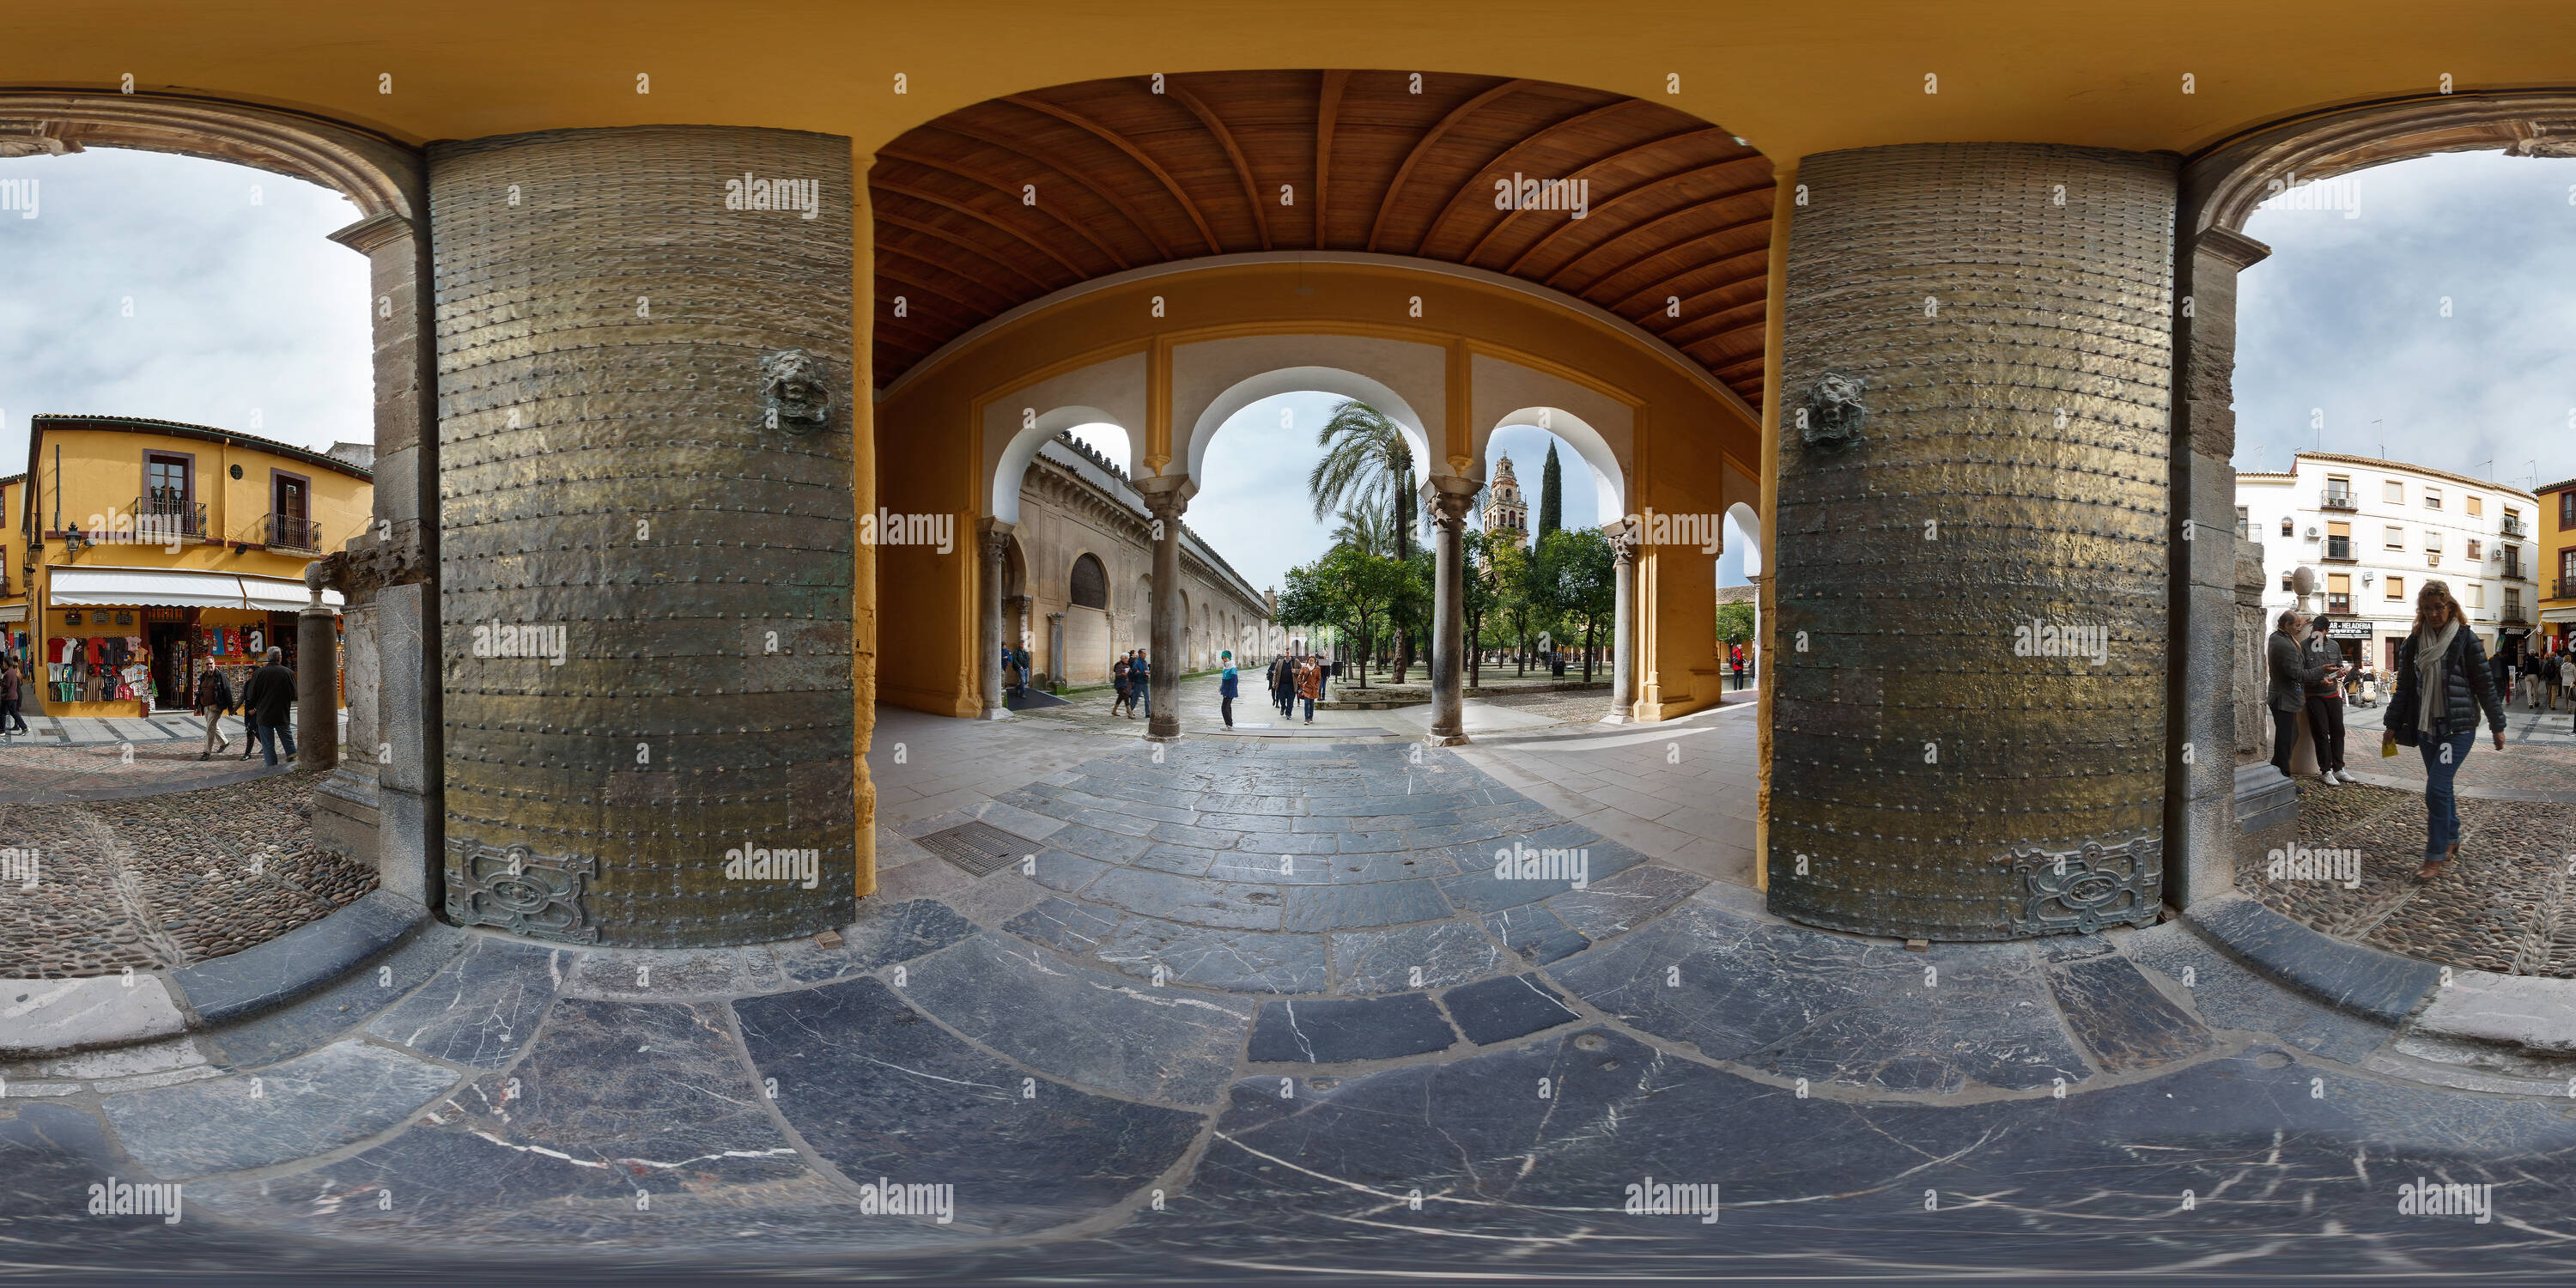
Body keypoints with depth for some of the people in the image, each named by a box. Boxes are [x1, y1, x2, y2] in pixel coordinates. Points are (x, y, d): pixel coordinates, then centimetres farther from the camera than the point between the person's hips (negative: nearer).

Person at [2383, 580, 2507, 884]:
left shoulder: (2466, 639, -6)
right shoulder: (2414, 642, 7)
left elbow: (2485, 685, -2)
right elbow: (2404, 688, 12)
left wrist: (2498, 726, 0)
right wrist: (2392, 726, 12)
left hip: (2458, 728, -5)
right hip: (2426, 728, 5)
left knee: (2436, 790, -11)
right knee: (2442, 788, 13)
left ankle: (2435, 857, -3)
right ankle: (2452, 841, 29)